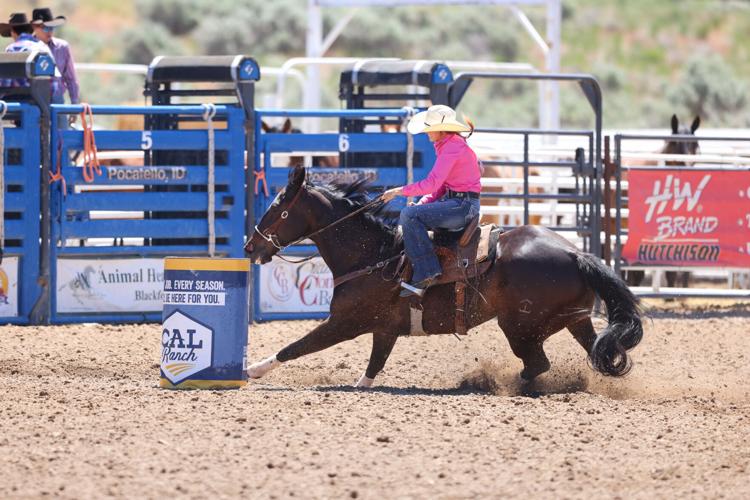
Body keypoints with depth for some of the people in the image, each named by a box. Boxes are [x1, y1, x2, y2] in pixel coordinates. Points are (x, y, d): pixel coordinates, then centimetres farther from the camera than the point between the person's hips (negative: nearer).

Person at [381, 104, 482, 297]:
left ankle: (425, 275, -23)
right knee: (405, 218, 12)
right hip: (454, 201, 11)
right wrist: (422, 203, 5)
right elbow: (441, 186, 19)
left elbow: (432, 183, -25)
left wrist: (400, 191, -17)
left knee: (409, 215, -22)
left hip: (464, 205, -11)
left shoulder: (453, 148, -18)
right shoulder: (446, 145, 15)